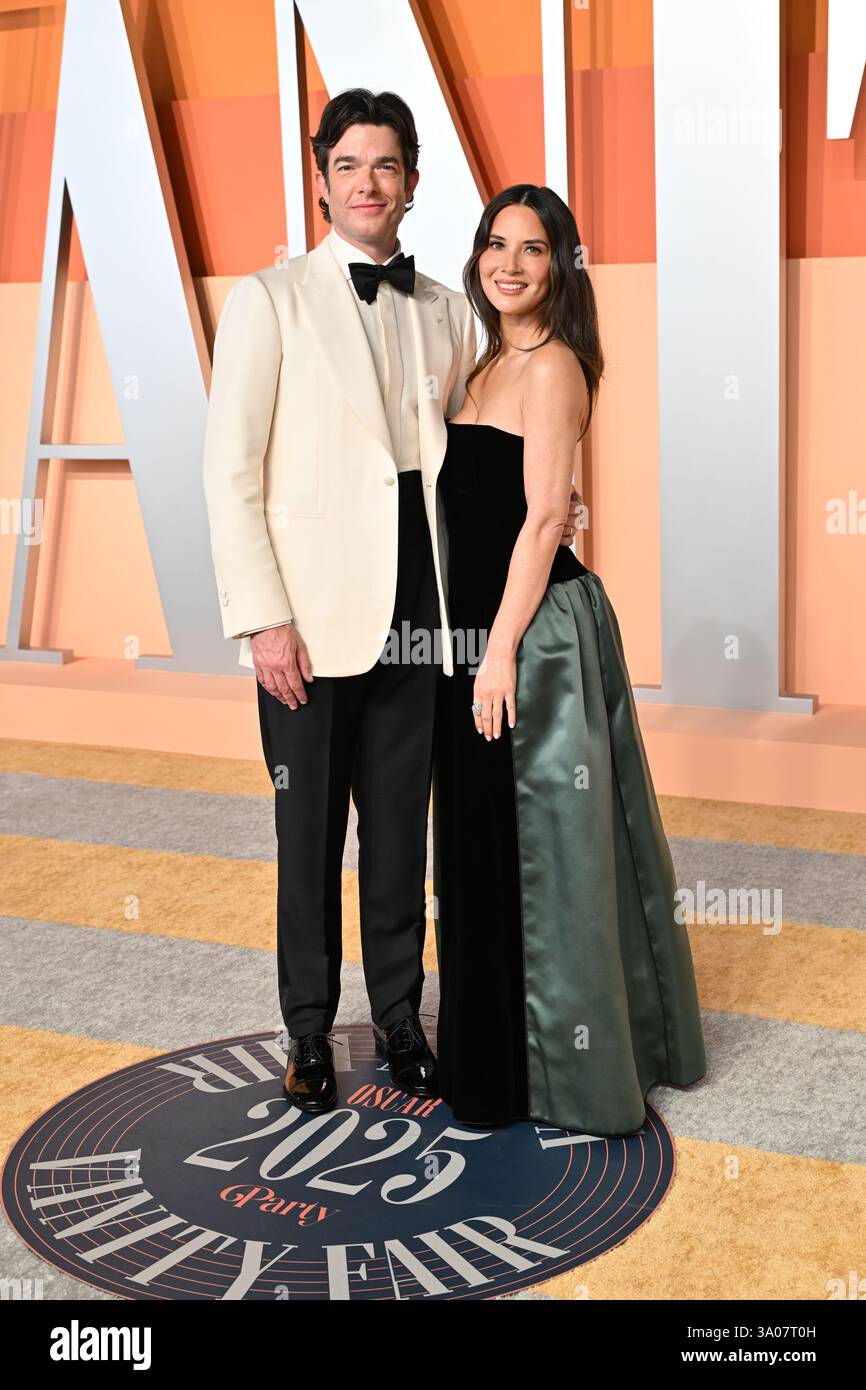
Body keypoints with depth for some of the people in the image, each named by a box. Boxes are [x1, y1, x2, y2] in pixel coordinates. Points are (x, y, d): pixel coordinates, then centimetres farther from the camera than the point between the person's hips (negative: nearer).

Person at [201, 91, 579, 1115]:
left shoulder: (447, 313, 11)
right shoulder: (269, 300, -2)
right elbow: (230, 472, -7)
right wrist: (263, 618, -13)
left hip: (415, 608, 3)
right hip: (312, 613, -3)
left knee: (401, 827, 12)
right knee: (310, 833, 7)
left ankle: (398, 1016, 28)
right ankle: (309, 1030, 24)